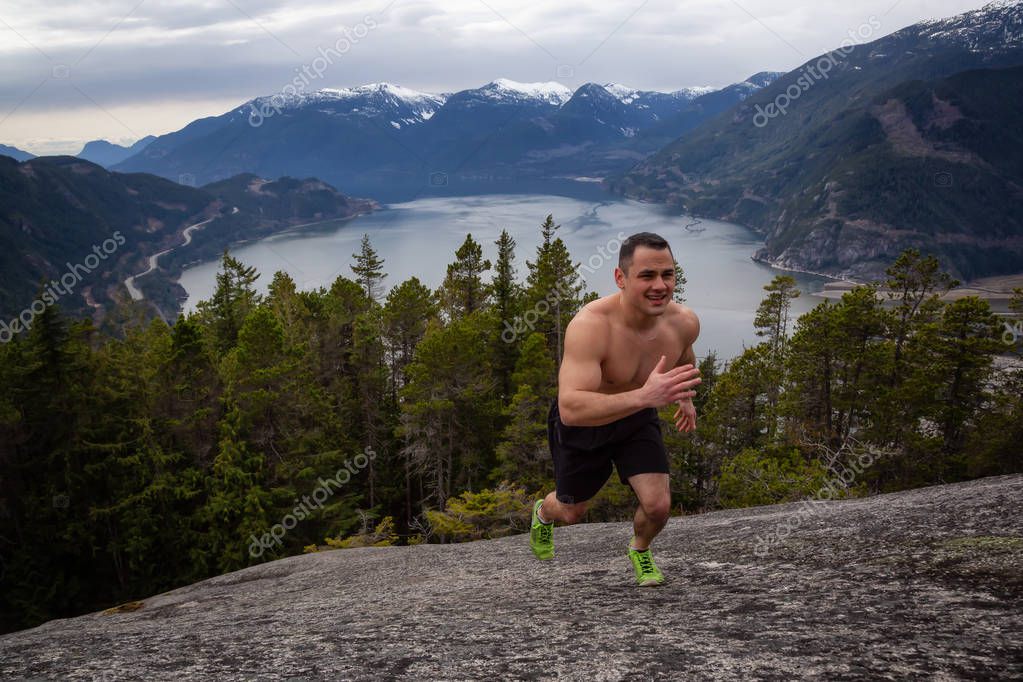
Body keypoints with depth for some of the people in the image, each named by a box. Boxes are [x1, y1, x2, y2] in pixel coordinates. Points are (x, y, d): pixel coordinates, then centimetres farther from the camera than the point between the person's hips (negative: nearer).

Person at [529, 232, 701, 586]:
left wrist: (686, 396, 20)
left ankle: (640, 550, 26)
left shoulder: (684, 322, -21)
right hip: (581, 424, -3)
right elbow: (570, 409, -51)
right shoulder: (590, 325, -40)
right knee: (571, 512, 16)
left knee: (658, 506, -13)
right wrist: (643, 396, -62)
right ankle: (543, 513, 57)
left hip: (637, 418, 3)